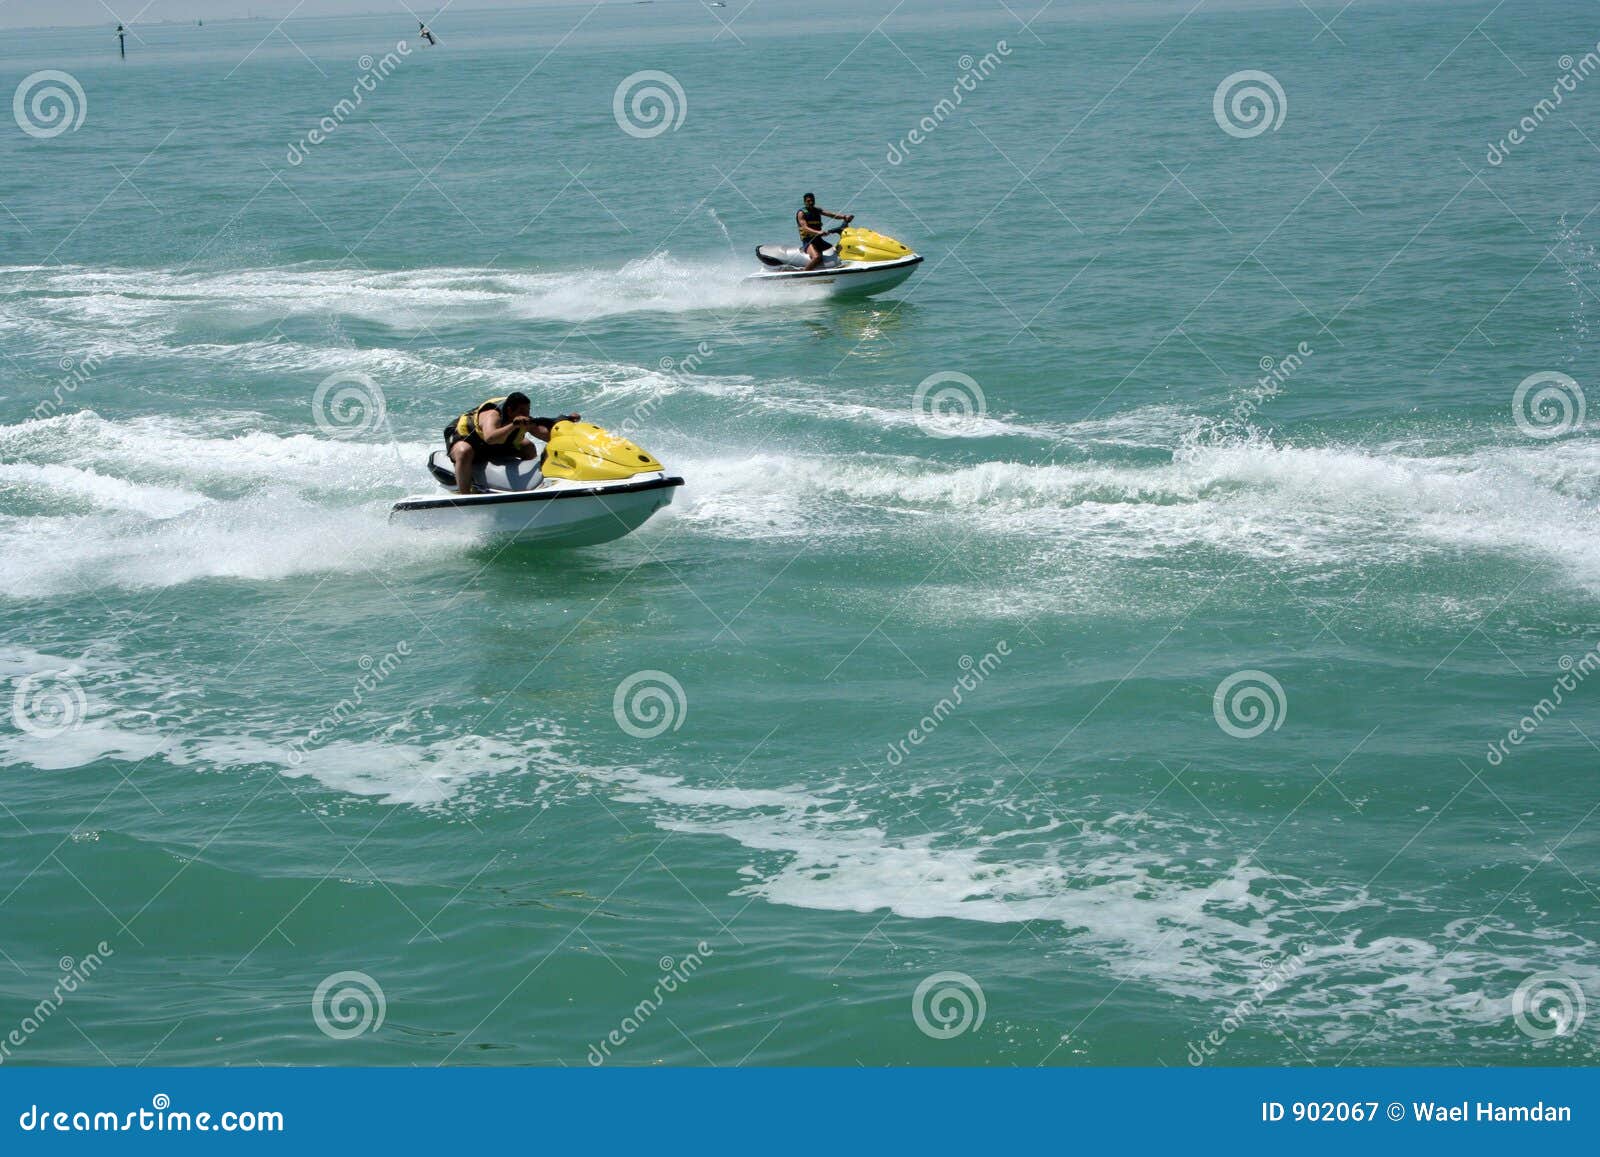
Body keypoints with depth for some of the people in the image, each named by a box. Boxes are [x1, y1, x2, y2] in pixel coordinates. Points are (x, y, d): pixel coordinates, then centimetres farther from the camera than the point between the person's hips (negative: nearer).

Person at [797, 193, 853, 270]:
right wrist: (818, 232, -37)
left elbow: (833, 215, 5)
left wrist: (845, 216, -14)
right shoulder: (801, 213, -4)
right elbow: (805, 228, -20)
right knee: (817, 257, -35)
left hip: (819, 240, 7)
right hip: (808, 241, -7)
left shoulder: (817, 211, 15)